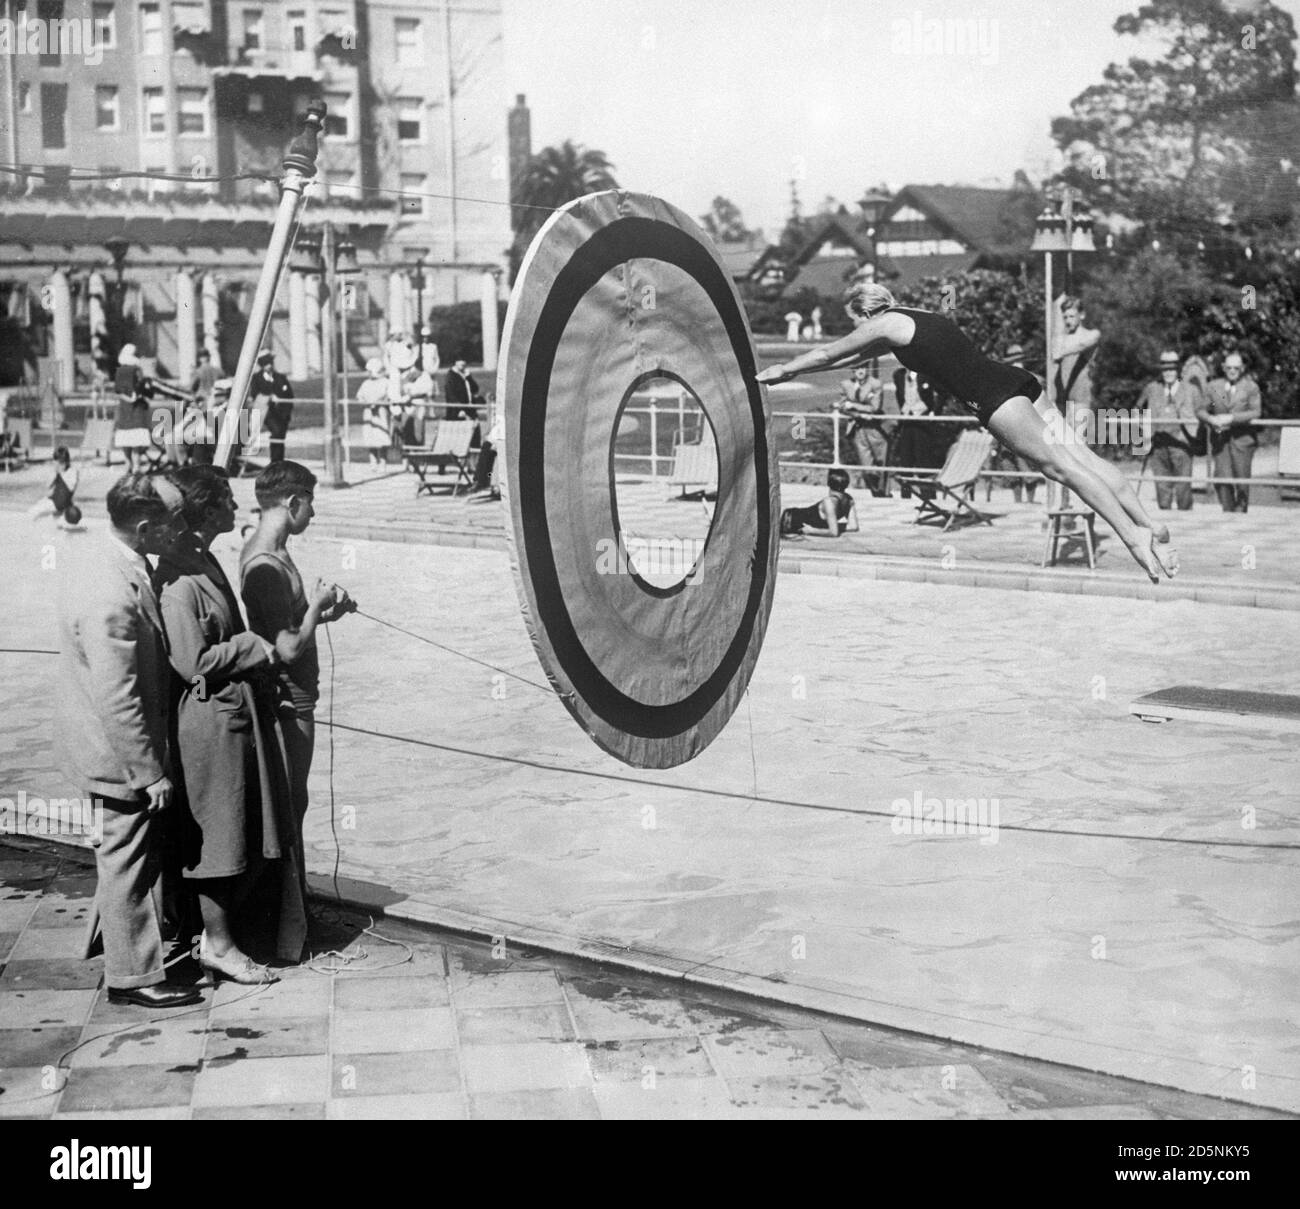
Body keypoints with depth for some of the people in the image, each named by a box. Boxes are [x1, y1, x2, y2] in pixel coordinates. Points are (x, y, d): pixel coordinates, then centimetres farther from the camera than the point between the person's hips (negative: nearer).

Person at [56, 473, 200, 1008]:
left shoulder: (102, 557, 0)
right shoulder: (111, 596, -32)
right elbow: (117, 701, -28)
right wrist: (151, 773, -21)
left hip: (118, 745, 9)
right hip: (120, 753, -9)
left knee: (124, 856, 23)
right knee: (130, 861, 5)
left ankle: (116, 934, 39)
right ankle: (134, 976, 19)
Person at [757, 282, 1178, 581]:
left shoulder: (884, 325, 4)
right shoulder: (919, 316, 30)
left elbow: (825, 353, 17)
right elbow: (864, 353, 43)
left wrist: (778, 372, 31)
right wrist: (793, 371, 49)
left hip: (994, 398, -8)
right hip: (1019, 382, 8)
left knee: (1060, 464, -13)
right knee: (1078, 454, 0)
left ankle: (1133, 533, -21)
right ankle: (1146, 524, -8)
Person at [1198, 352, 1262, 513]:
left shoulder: (1251, 387, 3)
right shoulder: (1214, 386, 12)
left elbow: (1256, 412, -8)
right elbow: (1201, 410, 11)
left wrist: (1231, 418, -18)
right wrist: (1211, 419, -12)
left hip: (1242, 439, -2)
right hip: (1220, 438, 2)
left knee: (1241, 479, 0)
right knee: (1222, 477, -9)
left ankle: (1240, 509, 17)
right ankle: (1227, 511, 1)